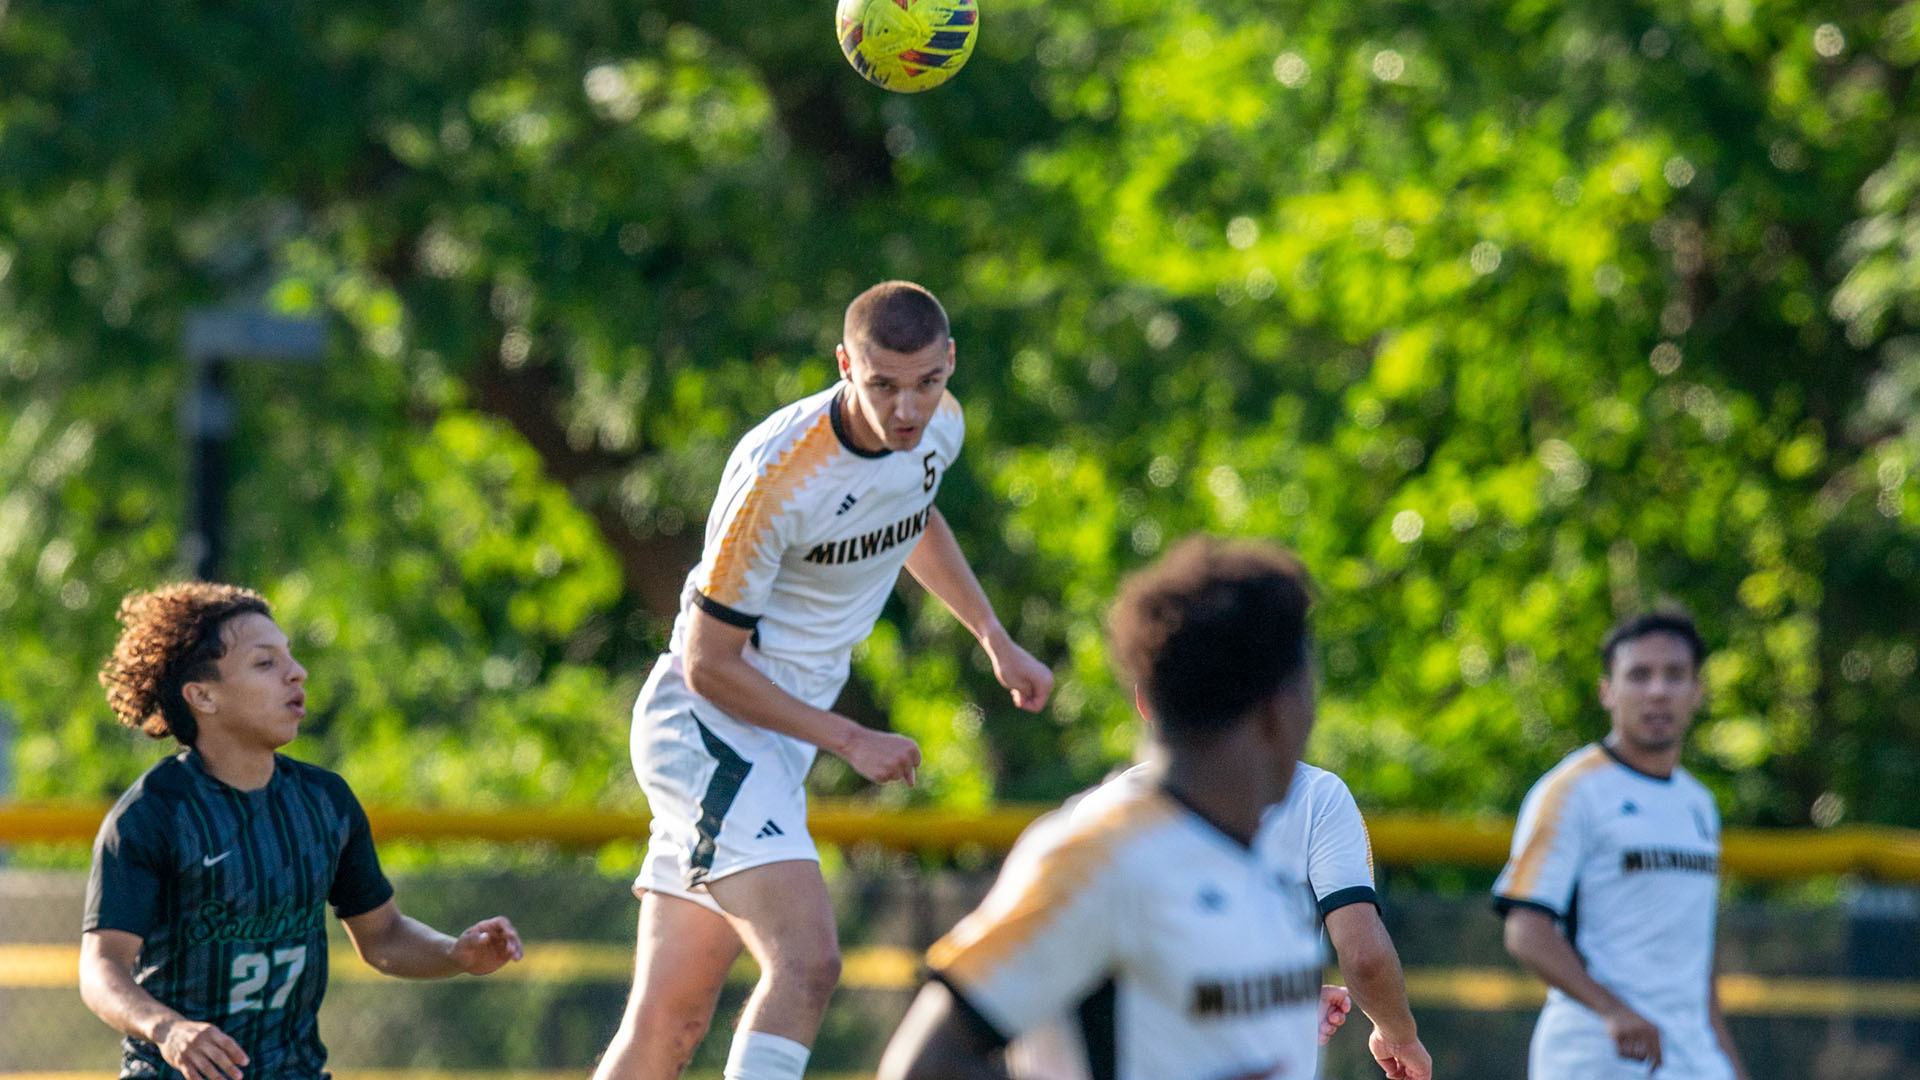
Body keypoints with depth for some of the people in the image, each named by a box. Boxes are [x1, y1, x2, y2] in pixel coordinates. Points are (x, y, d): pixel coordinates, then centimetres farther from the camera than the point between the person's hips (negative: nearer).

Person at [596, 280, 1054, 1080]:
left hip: (778, 739, 8)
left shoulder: (940, 427, -1)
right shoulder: (778, 474, -25)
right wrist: (852, 741, -16)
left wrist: (995, 641, 27)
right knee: (807, 962, -26)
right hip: (709, 724, -8)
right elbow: (708, 666, -18)